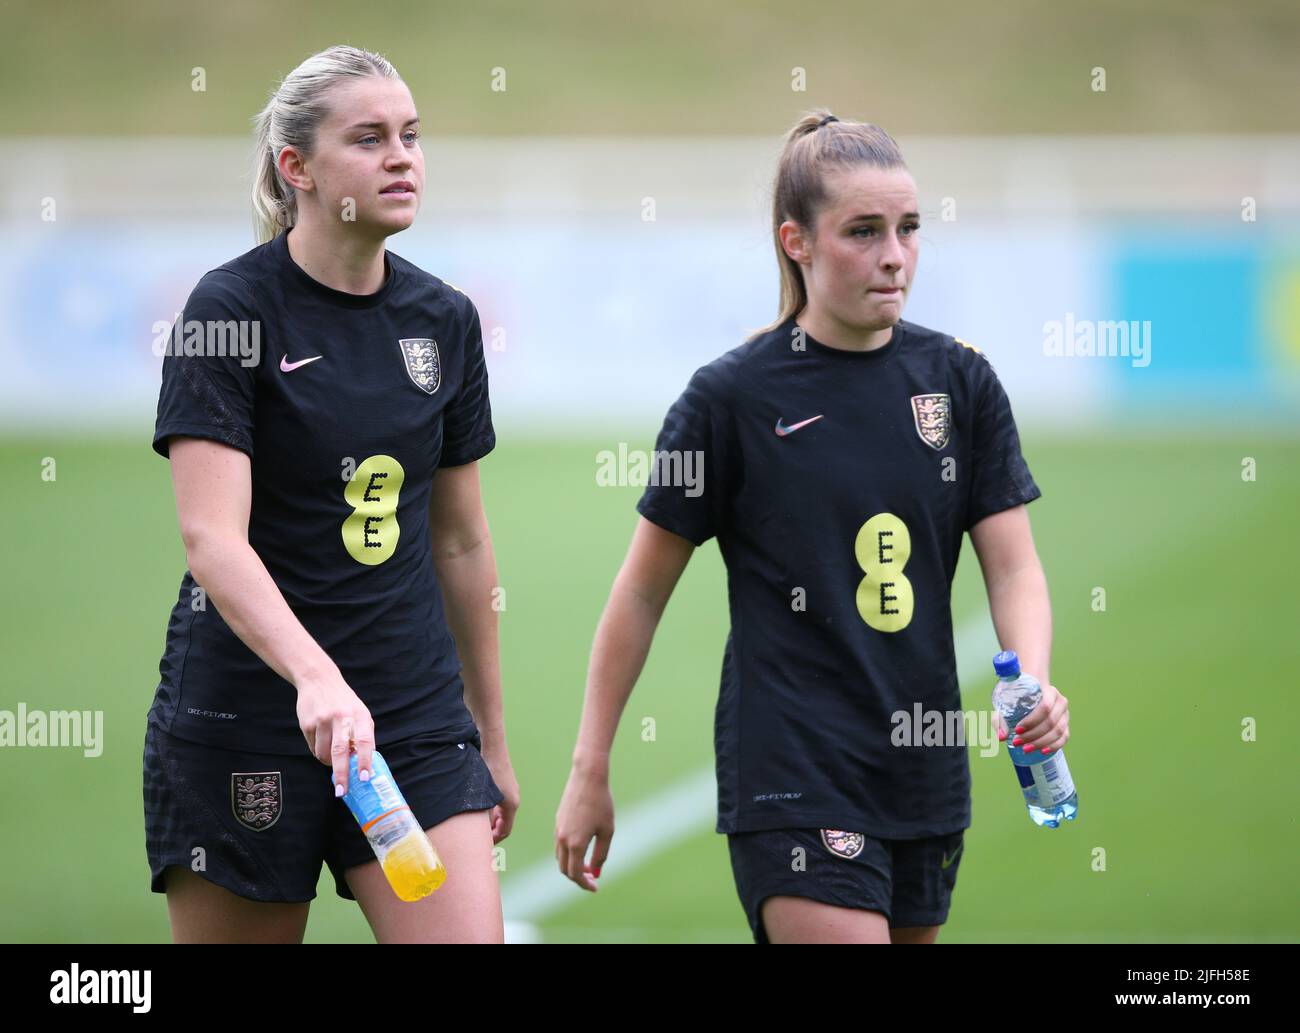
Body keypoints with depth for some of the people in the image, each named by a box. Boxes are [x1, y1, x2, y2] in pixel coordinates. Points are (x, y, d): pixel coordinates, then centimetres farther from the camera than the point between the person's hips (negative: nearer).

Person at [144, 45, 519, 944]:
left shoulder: (444, 321, 7)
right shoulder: (233, 309, -9)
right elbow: (212, 538, -21)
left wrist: (493, 739, 19)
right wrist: (315, 676, -36)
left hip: (415, 712, 4)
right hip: (243, 714, -4)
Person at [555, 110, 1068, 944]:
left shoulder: (961, 380, 5)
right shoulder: (733, 396, -6)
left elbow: (1013, 565, 3)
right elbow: (642, 594, 0)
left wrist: (1033, 686, -18)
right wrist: (590, 772, 0)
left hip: (925, 776, 5)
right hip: (791, 773, -5)